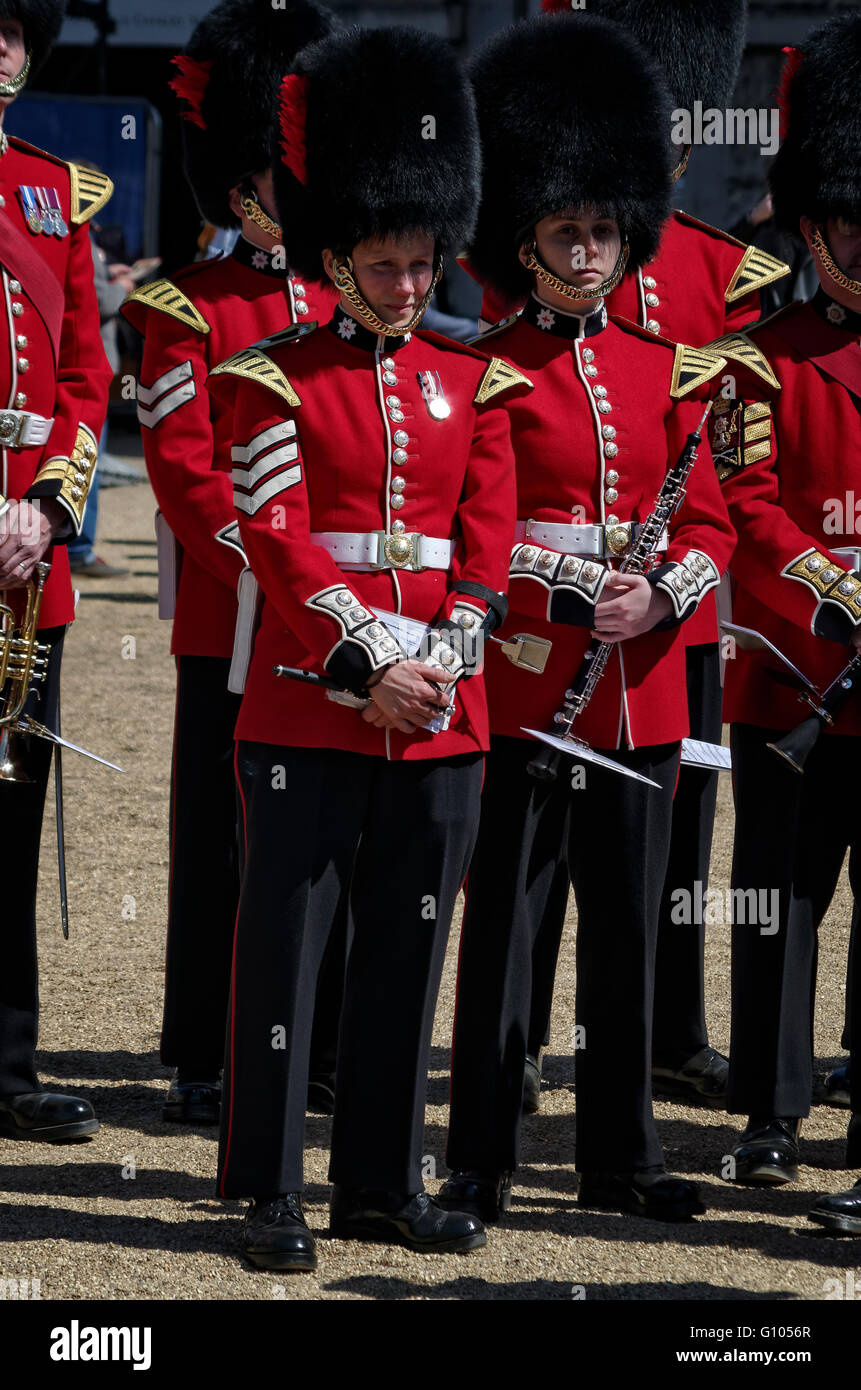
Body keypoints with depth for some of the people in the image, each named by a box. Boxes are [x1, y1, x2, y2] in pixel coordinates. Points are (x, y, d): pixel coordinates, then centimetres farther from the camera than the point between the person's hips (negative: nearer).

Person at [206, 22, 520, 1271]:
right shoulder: (275, 380, -2)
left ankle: (382, 1184, 16)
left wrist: (443, 662, -8)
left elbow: (487, 543, 6)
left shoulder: (471, 384, 10)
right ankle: (271, 1192, 3)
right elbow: (278, 539, -9)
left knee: (409, 954, 8)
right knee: (286, 947, -2)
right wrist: (369, 667, -16)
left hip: (441, 714, 4)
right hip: (309, 708, -4)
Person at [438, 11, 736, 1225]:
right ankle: (481, 1161, 5)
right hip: (524, 684, -5)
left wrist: (660, 594, -9)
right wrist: (564, 593, -18)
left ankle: (622, 1157, 18)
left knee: (628, 928, 9)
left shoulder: (662, 371, 11)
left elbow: (709, 524, 11)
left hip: (641, 689, 5)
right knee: (505, 922, -1)